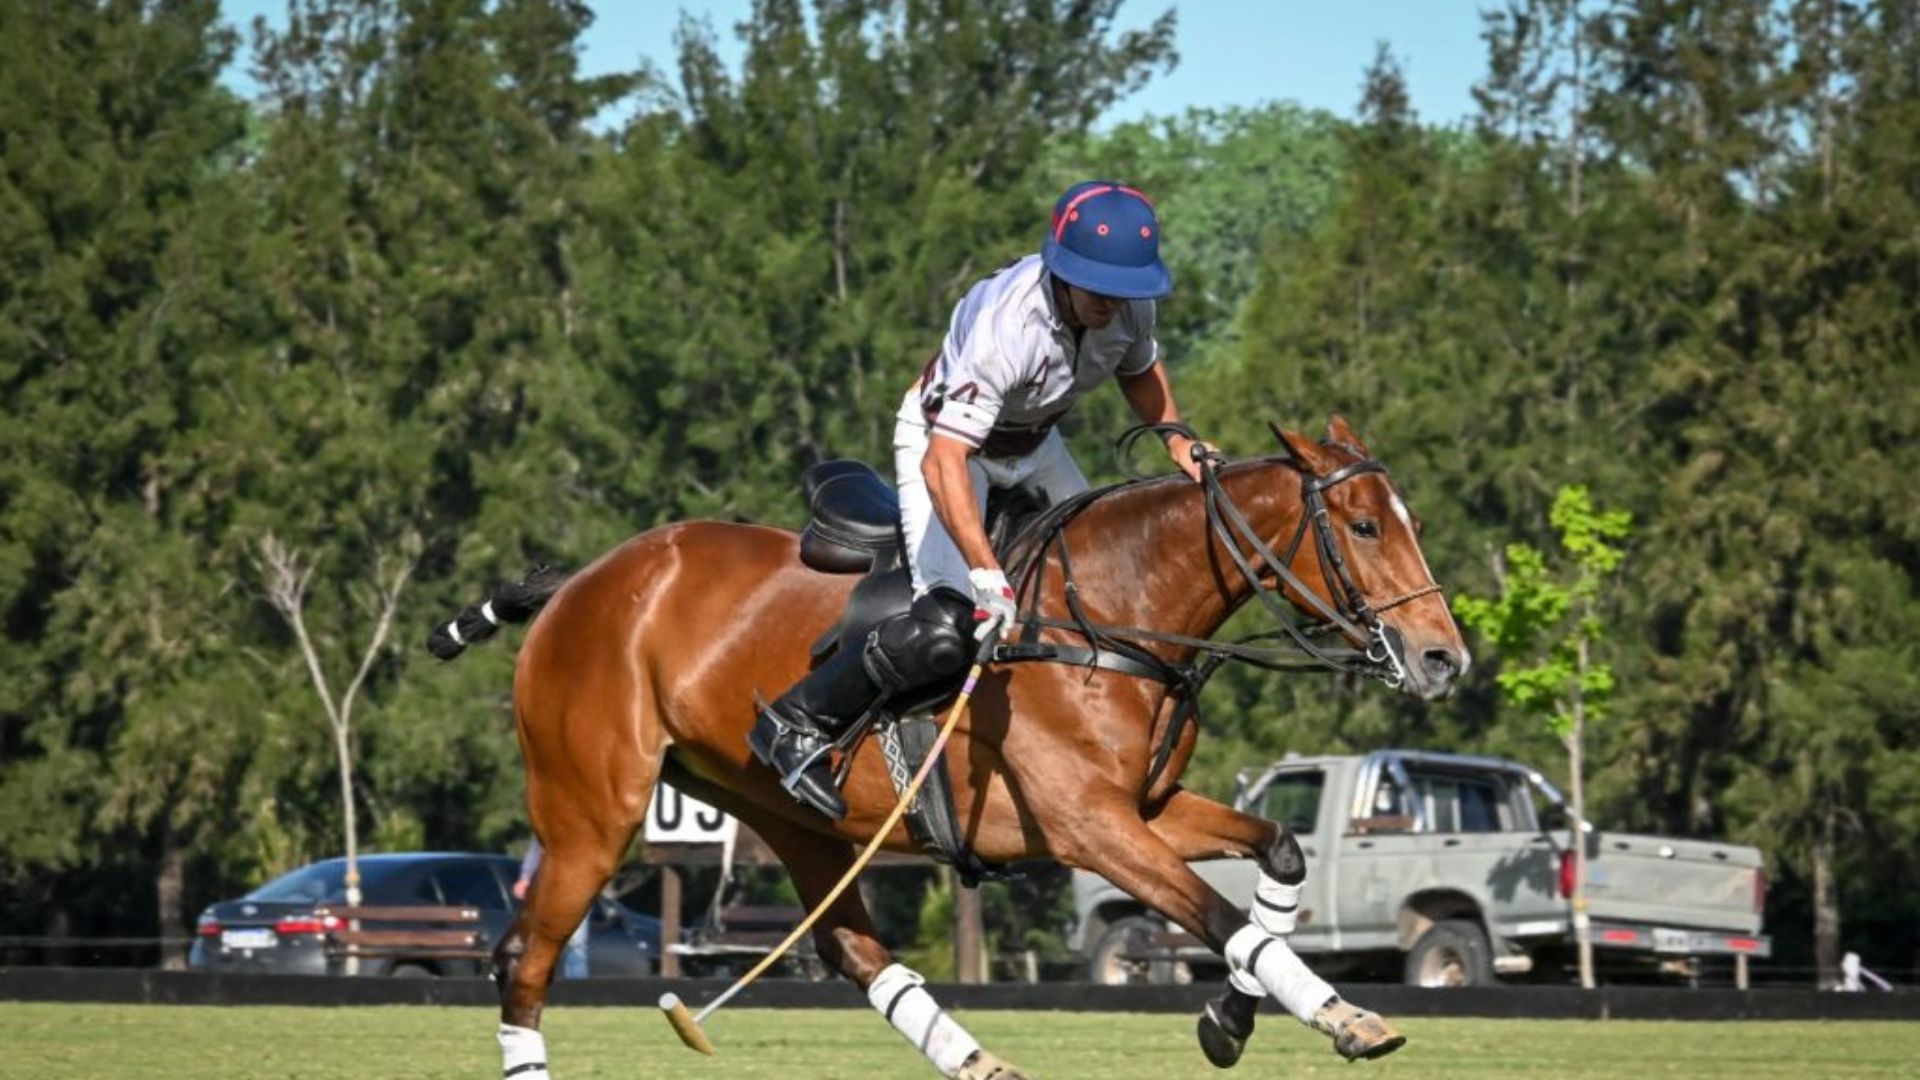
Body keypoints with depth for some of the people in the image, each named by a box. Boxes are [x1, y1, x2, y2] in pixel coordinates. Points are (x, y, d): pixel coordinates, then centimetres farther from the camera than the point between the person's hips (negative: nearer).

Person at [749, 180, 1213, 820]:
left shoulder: (1132, 304, -17)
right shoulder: (1005, 328, -39)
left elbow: (1140, 368, 11)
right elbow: (942, 462, -46)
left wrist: (1176, 440, -7)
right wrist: (986, 572, -55)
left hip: (1033, 448, 8)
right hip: (940, 442, -8)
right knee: (947, 627, -24)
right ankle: (794, 723, -11)